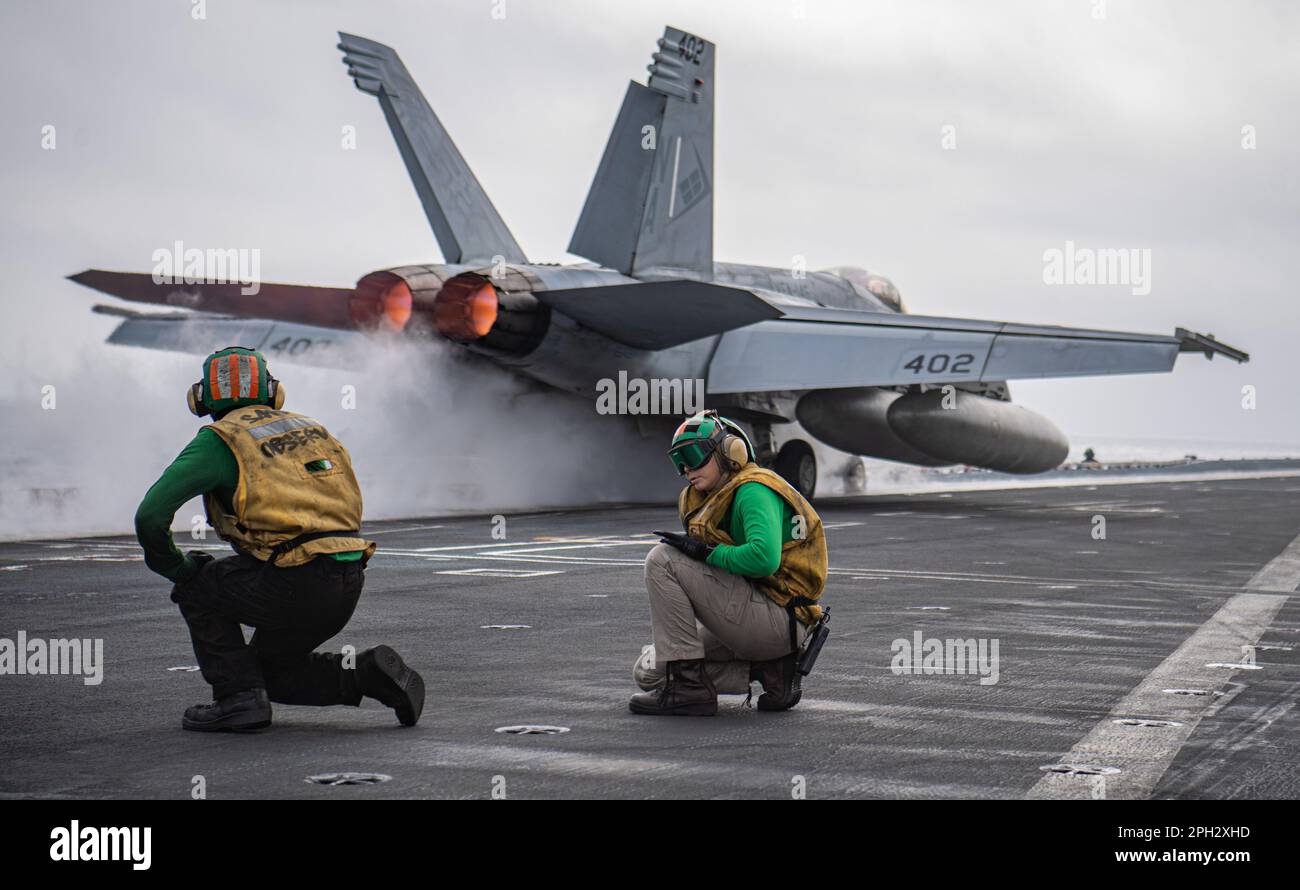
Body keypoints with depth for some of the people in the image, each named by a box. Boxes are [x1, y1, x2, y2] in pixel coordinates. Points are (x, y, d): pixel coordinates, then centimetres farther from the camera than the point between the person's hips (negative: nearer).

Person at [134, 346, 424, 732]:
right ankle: (367, 674, 7)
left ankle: (239, 699, 8)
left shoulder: (217, 441, 2)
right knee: (271, 670, 27)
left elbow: (151, 516, -6)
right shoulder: (308, 427, 22)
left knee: (196, 588, 17)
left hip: (294, 586, -7)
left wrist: (176, 569, 14)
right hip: (347, 588, 7)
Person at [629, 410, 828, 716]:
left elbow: (763, 558, -29)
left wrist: (707, 552, -18)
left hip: (777, 619, -10)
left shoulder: (753, 490, -12)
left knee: (663, 559, -15)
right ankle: (766, 671, 3)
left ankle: (687, 687, -15)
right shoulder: (717, 498, 19)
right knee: (649, 670, 9)